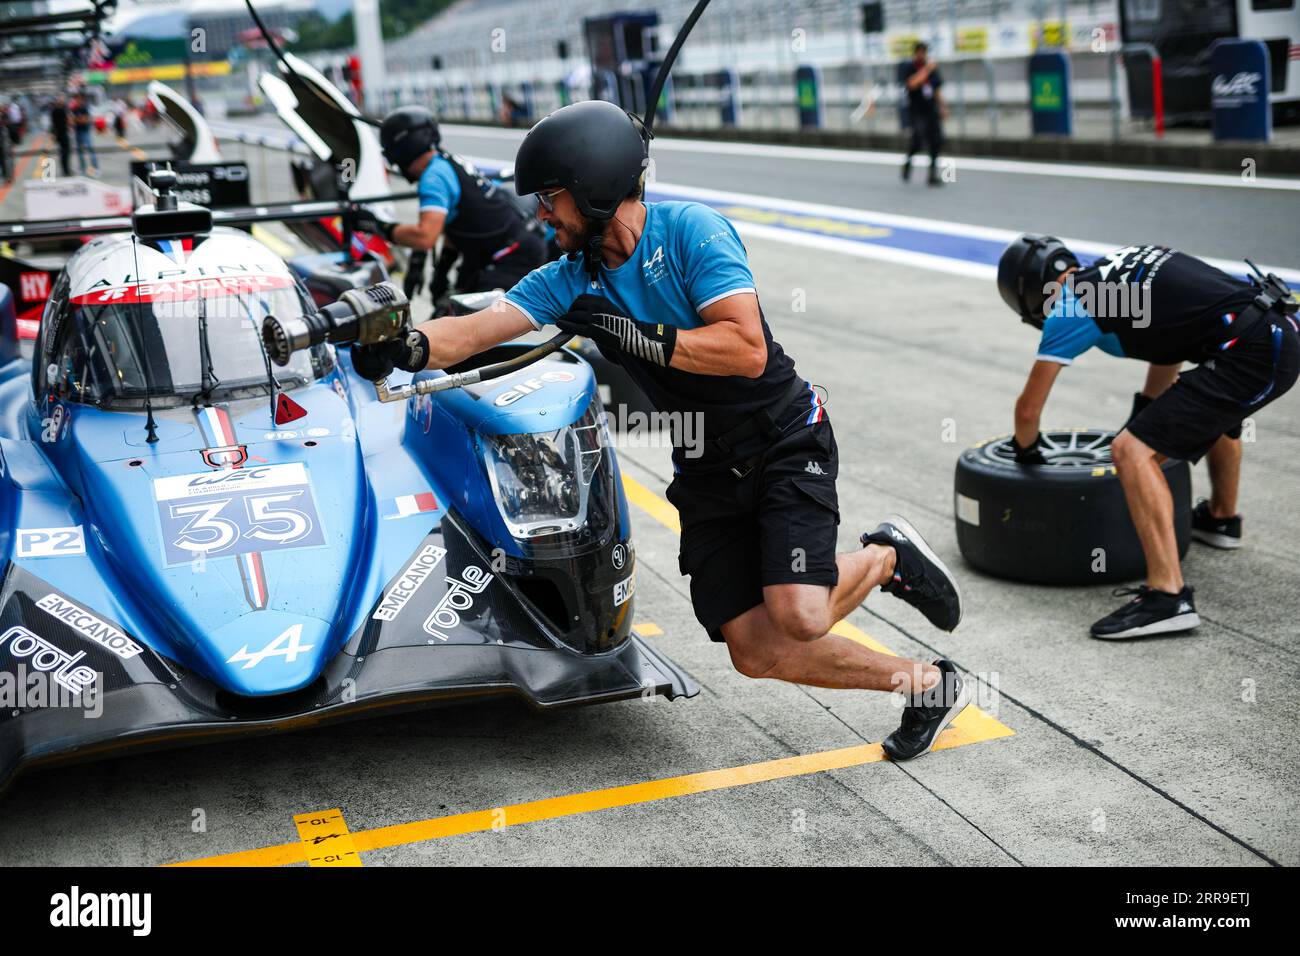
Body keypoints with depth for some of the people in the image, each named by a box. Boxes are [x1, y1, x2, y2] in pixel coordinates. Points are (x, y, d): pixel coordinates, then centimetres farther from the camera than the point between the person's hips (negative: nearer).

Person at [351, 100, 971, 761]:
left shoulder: (691, 231, -15)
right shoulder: (570, 280, 2)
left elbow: (748, 351, -25)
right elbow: (470, 332, -9)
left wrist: (633, 336, -26)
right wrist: (410, 346, -29)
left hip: (785, 441, -6)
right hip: (705, 472, 6)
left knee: (797, 616, -23)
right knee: (754, 650, -4)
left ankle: (887, 558, 11)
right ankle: (925, 685, 15)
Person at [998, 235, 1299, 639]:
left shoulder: (1070, 306, -1)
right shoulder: (1122, 265, 23)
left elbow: (1028, 409, 6)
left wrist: (1026, 453, 28)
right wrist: (1142, 418, 48)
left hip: (1250, 356, -9)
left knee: (1133, 452, -12)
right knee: (1216, 407, 39)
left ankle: (1168, 595, -18)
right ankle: (1222, 518, 60)